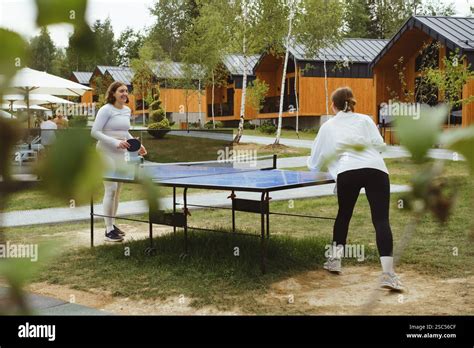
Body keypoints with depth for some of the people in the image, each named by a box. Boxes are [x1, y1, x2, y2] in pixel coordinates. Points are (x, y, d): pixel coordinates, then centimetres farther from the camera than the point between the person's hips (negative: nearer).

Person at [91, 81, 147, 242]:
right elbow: (94, 132, -15)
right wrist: (115, 142, -23)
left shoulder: (127, 110, 10)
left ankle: (112, 224, 22)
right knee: (111, 189, -9)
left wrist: (137, 145, 9)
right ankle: (109, 230, -3)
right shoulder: (106, 110, -12)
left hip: (121, 154, 7)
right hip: (107, 153, -7)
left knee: (117, 190, 10)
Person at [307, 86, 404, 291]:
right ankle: (388, 273, -18)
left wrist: (314, 163, 57)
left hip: (347, 172, 1)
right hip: (376, 169, 0)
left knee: (344, 214, 24)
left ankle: (335, 259, 28)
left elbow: (314, 163, 33)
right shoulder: (365, 120, 23)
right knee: (381, 220, -6)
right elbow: (380, 145, 10)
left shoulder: (328, 126, 25)